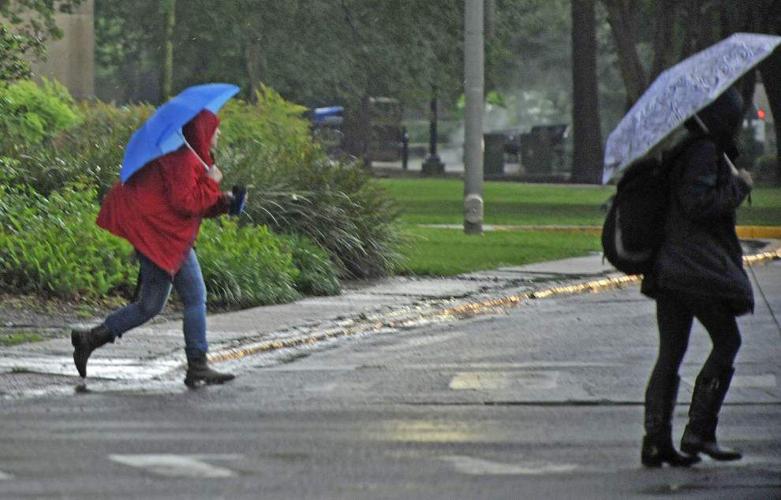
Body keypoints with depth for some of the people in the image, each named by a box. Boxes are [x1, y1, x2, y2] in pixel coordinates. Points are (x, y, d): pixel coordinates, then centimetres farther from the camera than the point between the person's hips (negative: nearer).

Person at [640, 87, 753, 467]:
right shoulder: (704, 152, -12)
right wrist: (738, 186, -11)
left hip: (666, 267, 9)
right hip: (701, 271, -9)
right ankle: (699, 431, -4)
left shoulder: (682, 151, 17)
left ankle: (656, 439, 3)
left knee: (670, 352, 7)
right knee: (727, 341, 2)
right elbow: (697, 202, -22)